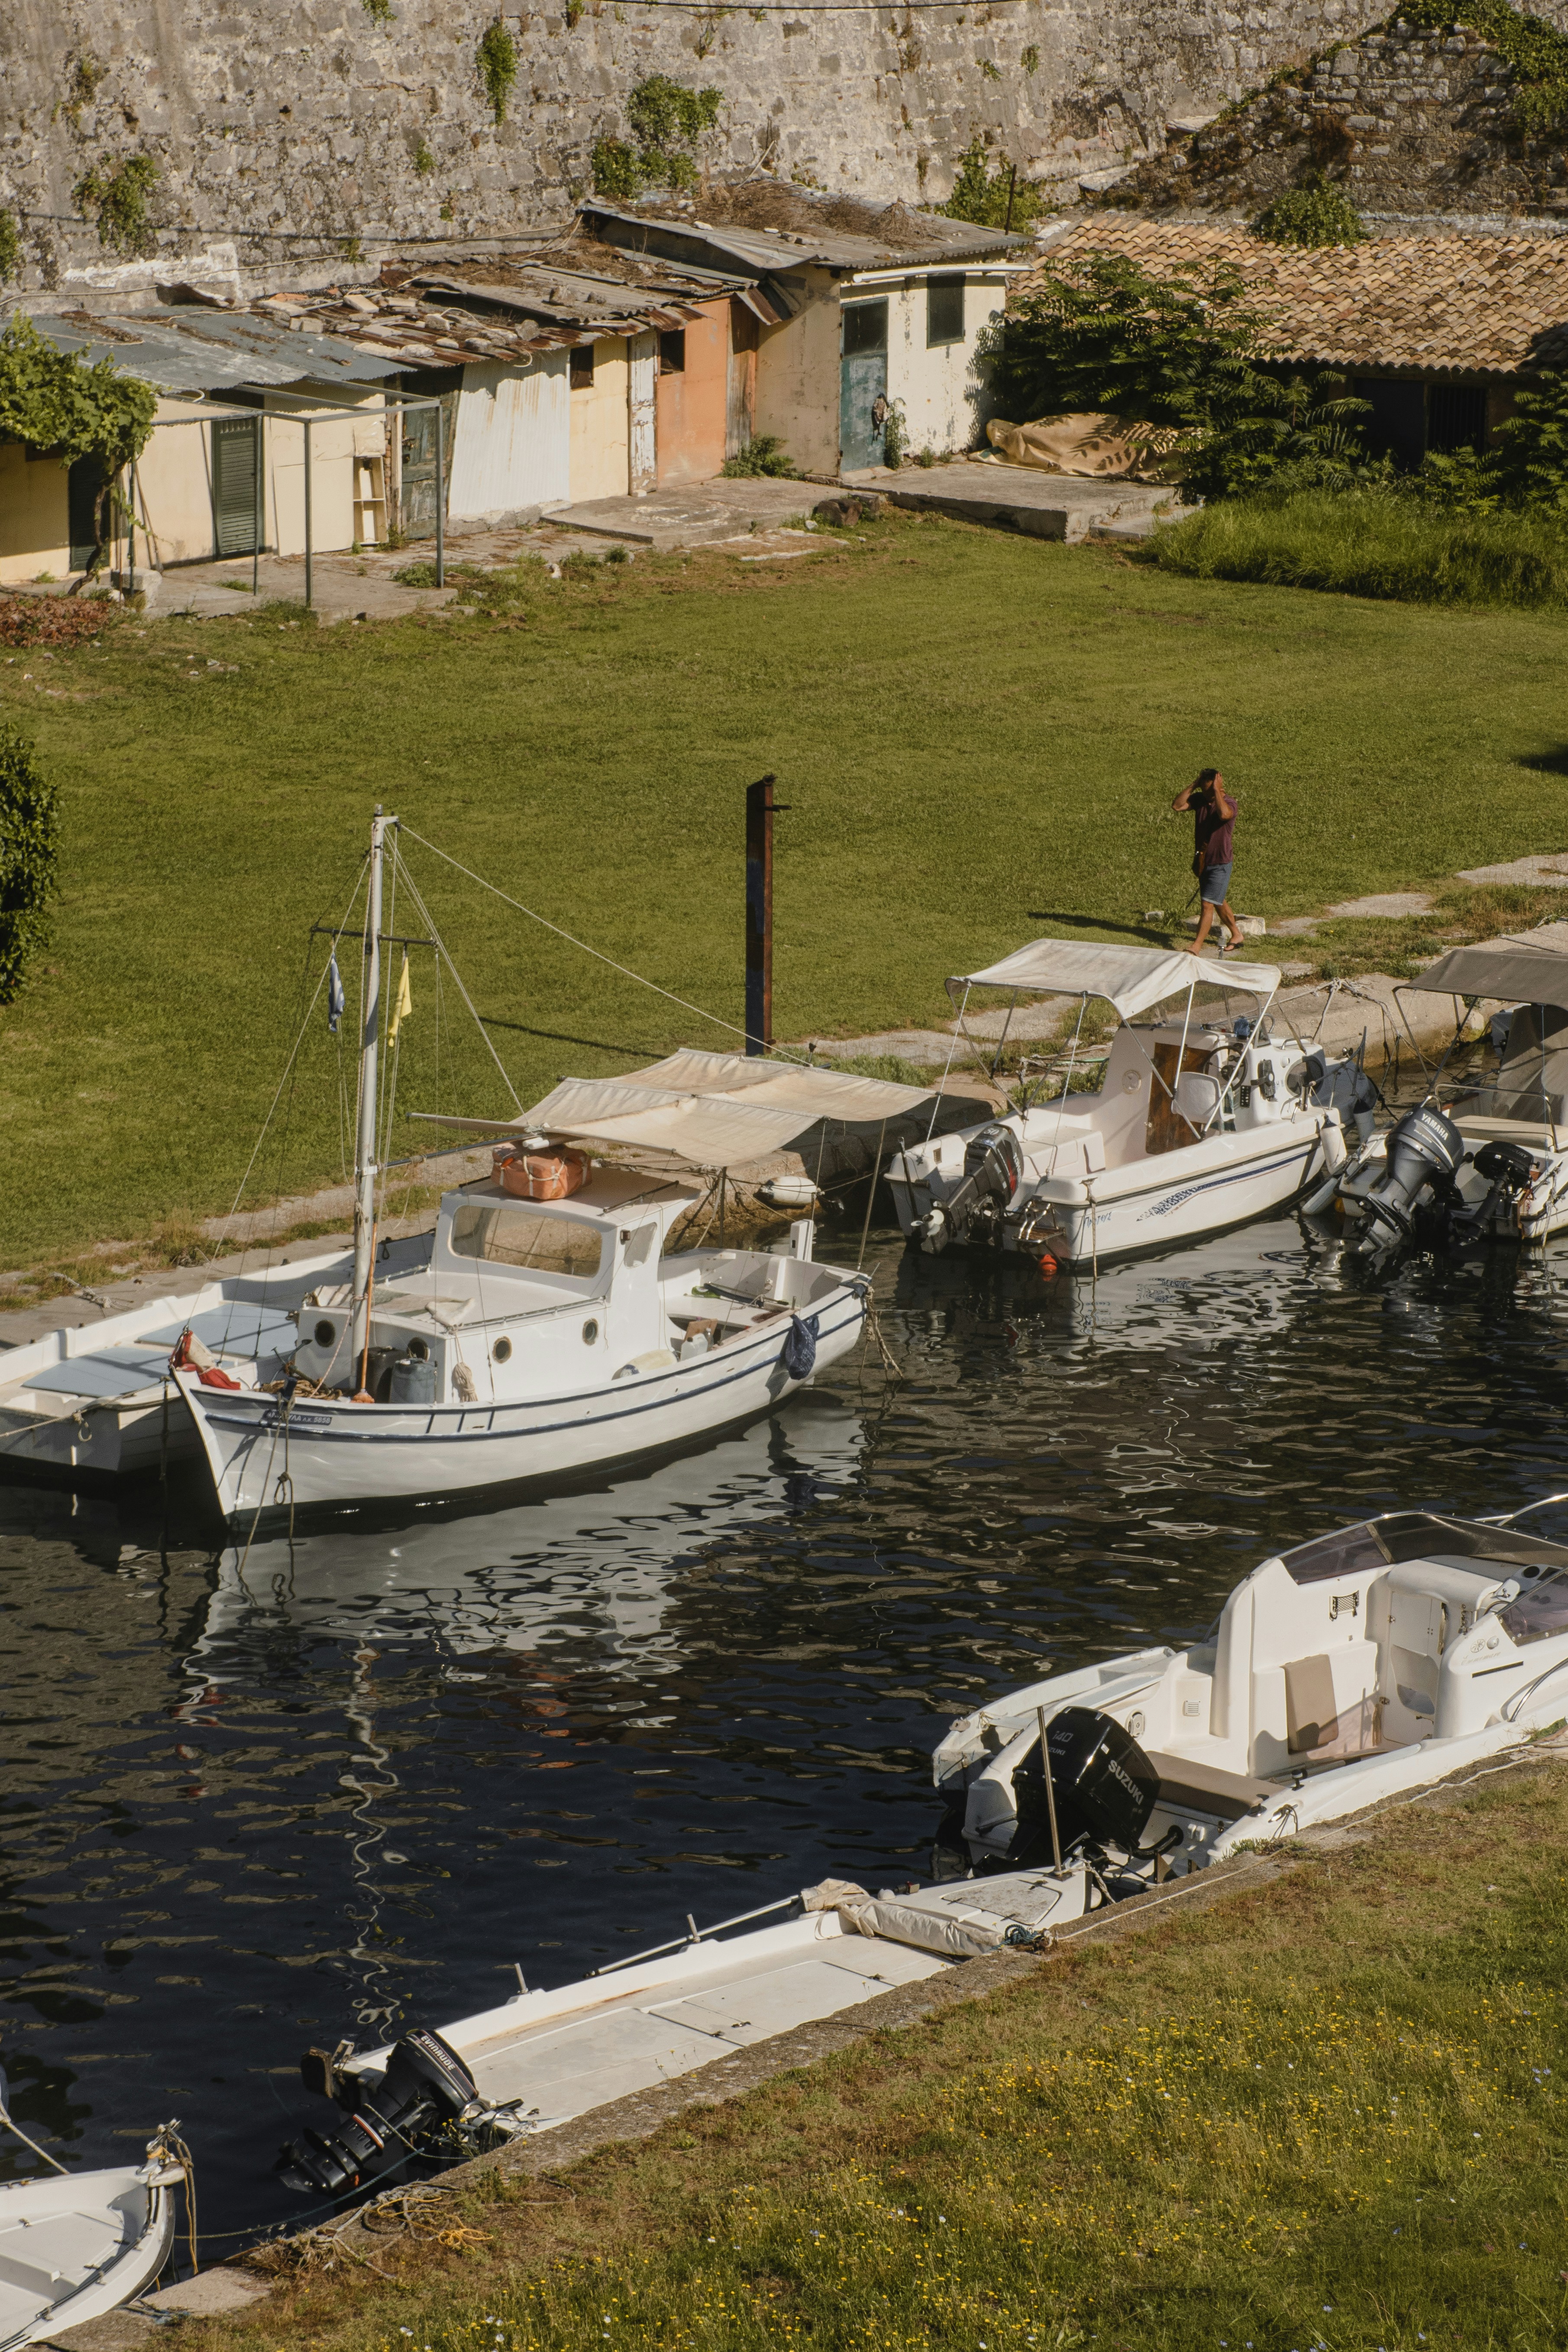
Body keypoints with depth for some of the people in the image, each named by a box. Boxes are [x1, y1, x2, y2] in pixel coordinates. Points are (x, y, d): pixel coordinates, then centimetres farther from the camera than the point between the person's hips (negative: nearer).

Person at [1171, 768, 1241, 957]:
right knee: (1219, 902, 20)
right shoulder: (1199, 799, -1)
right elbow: (1177, 805, -12)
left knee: (1208, 905, -10)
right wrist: (1193, 786, -16)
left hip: (1221, 863, -7)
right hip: (1203, 861, 7)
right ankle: (1237, 936, 37)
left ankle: (1197, 947, -9)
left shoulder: (1228, 803, -18)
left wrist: (1217, 791, -31)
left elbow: (1224, 814, -41)